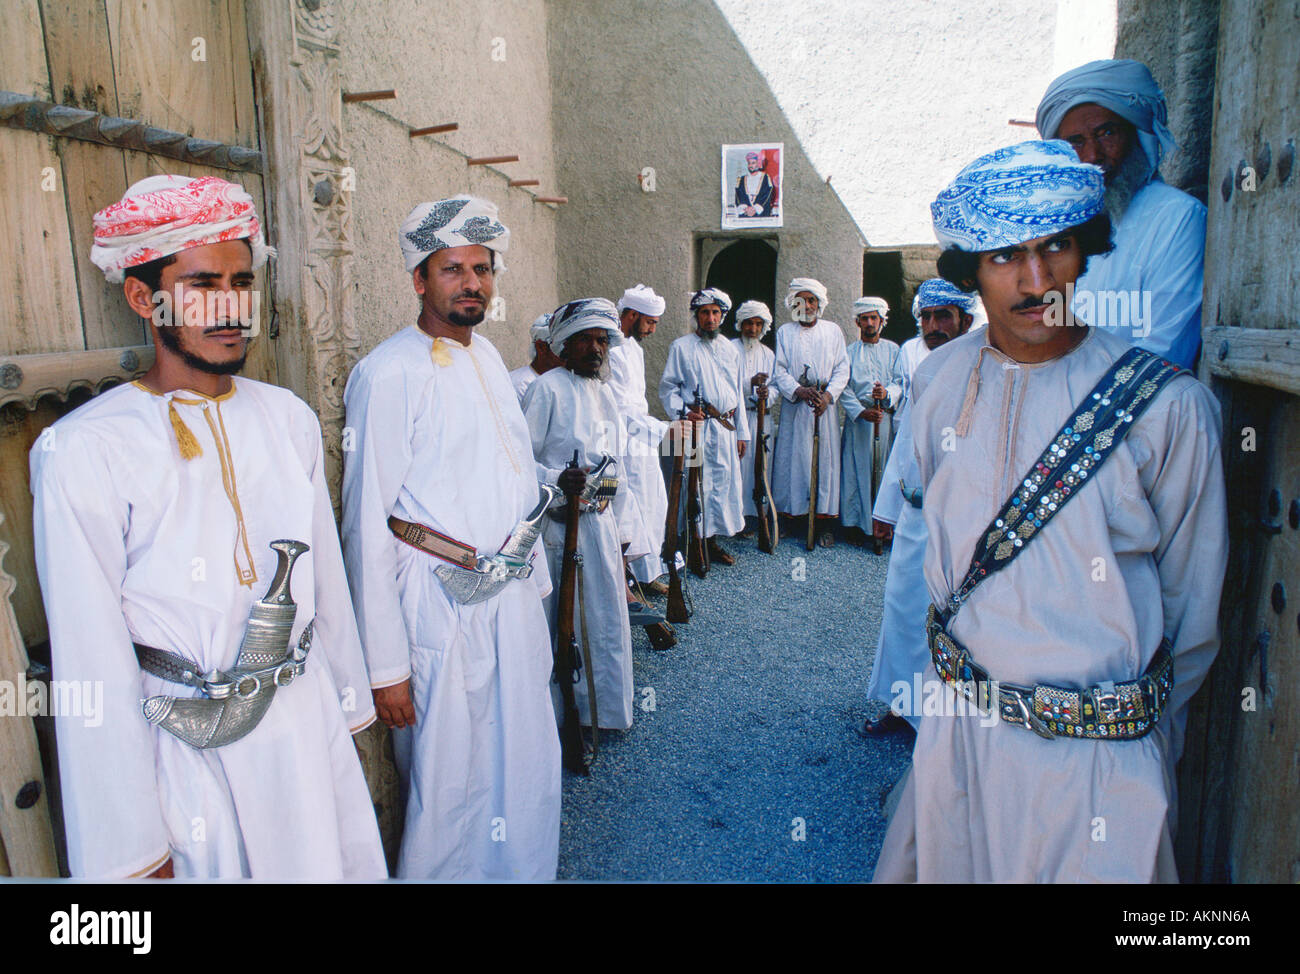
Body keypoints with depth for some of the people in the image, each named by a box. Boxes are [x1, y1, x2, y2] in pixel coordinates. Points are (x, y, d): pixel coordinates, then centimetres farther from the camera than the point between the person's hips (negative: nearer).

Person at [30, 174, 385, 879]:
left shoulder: (289, 418, 3)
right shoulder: (83, 452, -13)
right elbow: (93, 668, -12)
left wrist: (347, 707, 13)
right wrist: (131, 851, -9)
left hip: (308, 726, 5)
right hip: (186, 758, -4)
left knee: (337, 863, 19)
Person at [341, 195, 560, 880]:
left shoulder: (488, 357, 10)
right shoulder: (388, 374, -13)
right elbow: (368, 527, -14)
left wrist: (535, 576, 17)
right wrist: (385, 665, -14)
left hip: (515, 594, 7)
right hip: (441, 600, -7)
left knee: (528, 763, 18)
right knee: (451, 780, 6)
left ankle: (525, 871, 40)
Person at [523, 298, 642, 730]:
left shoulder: (604, 393, 15)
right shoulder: (547, 389, -8)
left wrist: (624, 528, 17)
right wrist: (557, 480, -29)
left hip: (601, 523, 7)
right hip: (560, 525, -7)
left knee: (606, 621, 15)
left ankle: (603, 710, 32)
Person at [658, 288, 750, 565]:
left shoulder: (730, 350, 17)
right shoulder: (681, 347, 2)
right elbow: (668, 387, -1)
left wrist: (742, 433, 16)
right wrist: (683, 412, -19)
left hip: (726, 429, 5)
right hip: (696, 427, -5)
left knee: (724, 483, 6)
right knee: (696, 483, -7)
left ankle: (712, 539, 18)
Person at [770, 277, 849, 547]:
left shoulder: (833, 331, 12)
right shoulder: (784, 332, 11)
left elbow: (842, 369, 6)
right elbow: (779, 371, 2)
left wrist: (828, 395, -11)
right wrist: (799, 391, -15)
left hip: (825, 405, 0)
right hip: (795, 405, 0)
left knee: (826, 460, -1)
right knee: (791, 459, -2)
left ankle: (826, 523, 3)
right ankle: (789, 515, 7)